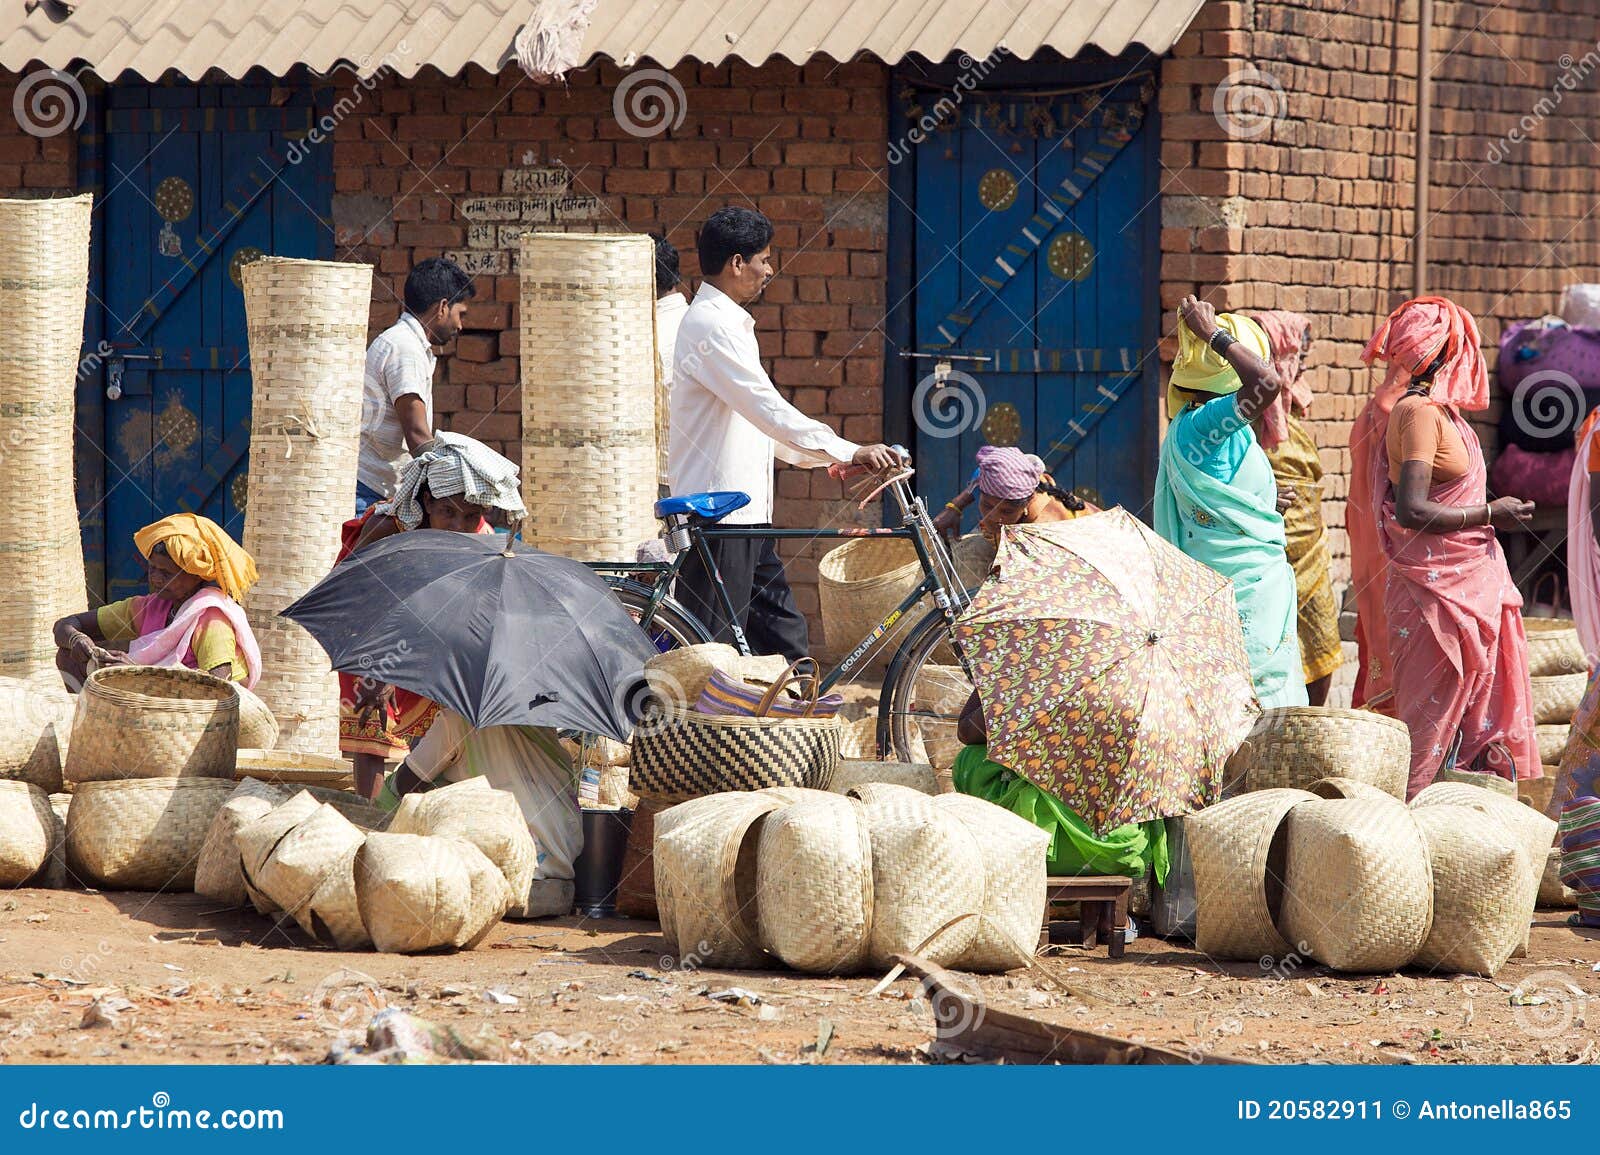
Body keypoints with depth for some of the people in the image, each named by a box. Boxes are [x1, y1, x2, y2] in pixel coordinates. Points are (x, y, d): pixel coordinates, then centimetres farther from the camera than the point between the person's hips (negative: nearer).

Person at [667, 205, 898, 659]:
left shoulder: (729, 323, 19)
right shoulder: (710, 325, -15)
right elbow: (769, 410, -21)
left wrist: (832, 458, 19)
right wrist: (848, 452, -20)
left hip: (746, 514, 10)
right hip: (717, 516, -10)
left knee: (784, 635, 11)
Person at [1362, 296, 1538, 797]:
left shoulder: (1440, 411, 15)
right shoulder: (1419, 412, -15)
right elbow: (1410, 511, -23)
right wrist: (1489, 515, -16)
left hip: (1468, 582, 10)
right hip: (1438, 589, -10)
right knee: (1435, 717, -6)